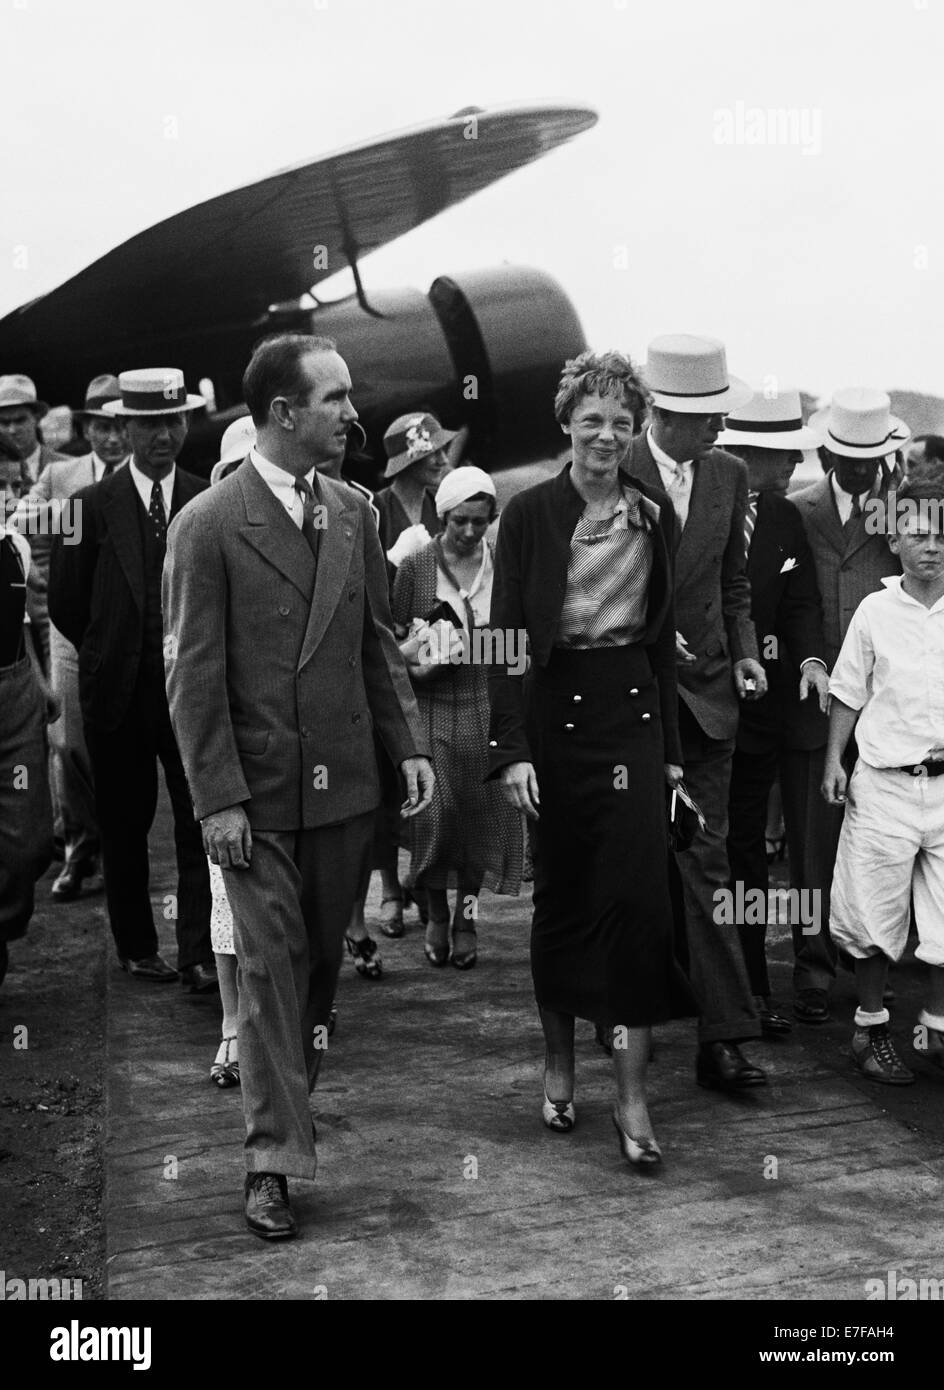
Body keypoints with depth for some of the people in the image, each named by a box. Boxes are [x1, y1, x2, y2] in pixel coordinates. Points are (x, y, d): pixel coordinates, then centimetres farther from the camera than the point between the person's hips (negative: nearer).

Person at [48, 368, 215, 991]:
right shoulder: (93, 505, -1)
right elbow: (66, 603, 5)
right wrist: (113, 654, 8)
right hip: (118, 693, 0)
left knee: (202, 822, -5)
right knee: (124, 827, 9)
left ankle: (200, 955, 0)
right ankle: (136, 947, 23)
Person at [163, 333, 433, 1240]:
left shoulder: (351, 515, 7)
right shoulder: (208, 526, -10)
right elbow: (192, 676, -10)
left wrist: (408, 745, 4)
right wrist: (218, 798, -13)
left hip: (344, 786, 5)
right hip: (258, 793, -5)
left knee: (322, 960, 12)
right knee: (271, 966, -1)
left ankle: (294, 1102, 29)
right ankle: (272, 1160, 7)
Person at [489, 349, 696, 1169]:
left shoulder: (655, 513, 7)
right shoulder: (530, 515, -3)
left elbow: (664, 632, 11)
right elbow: (506, 638, -5)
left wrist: (672, 747, 9)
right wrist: (512, 749, -14)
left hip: (634, 708, 2)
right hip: (556, 709, -2)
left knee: (638, 894, -6)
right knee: (561, 893, 9)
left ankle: (633, 1095, -1)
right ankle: (559, 1062, 27)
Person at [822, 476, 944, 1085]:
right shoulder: (875, 610, 0)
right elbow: (848, 692, 6)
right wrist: (834, 759, 0)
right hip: (883, 780, -1)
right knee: (877, 910, 5)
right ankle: (871, 1029, 20)